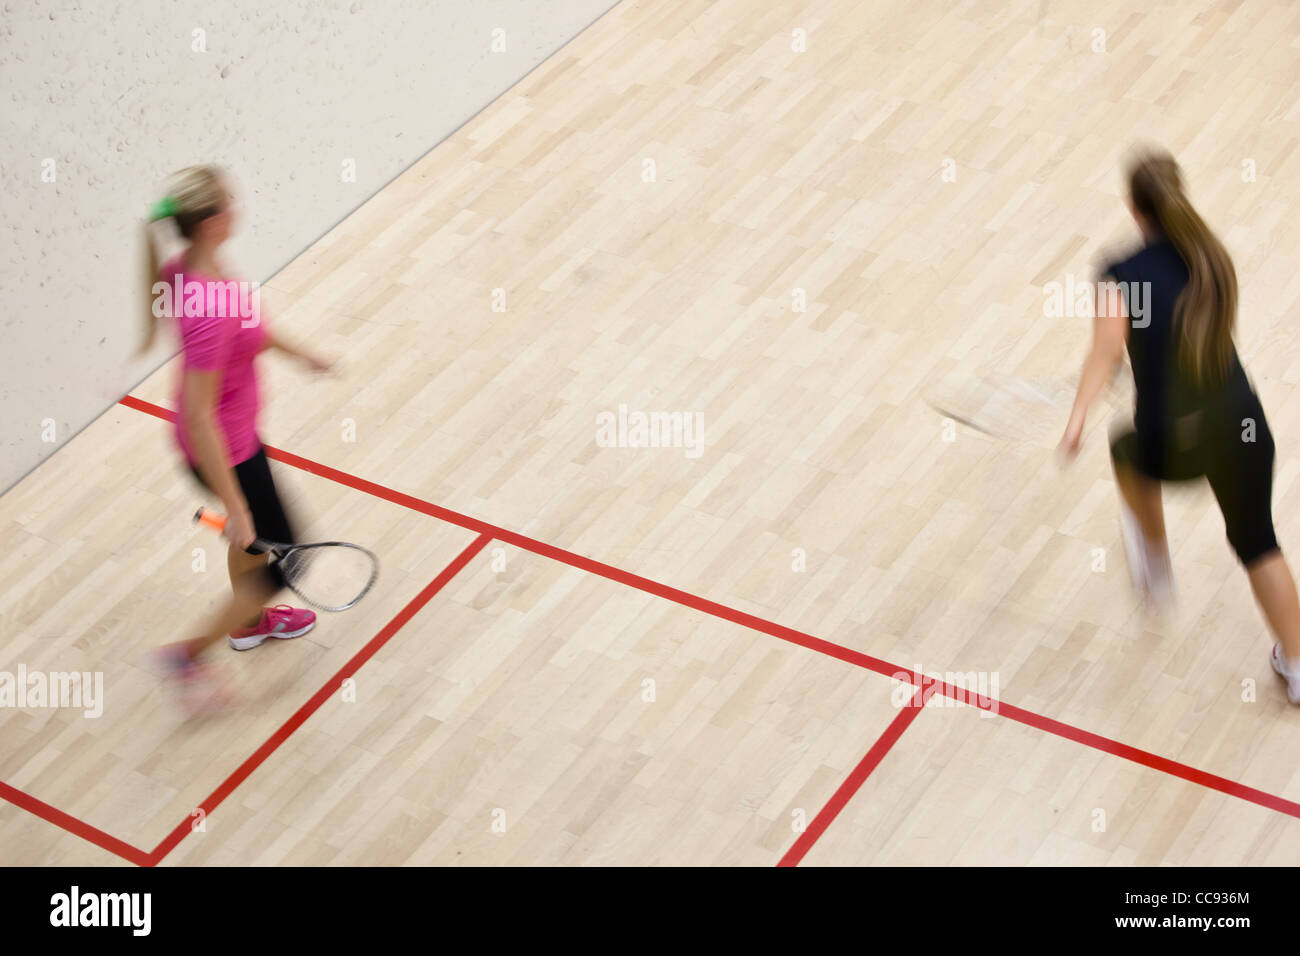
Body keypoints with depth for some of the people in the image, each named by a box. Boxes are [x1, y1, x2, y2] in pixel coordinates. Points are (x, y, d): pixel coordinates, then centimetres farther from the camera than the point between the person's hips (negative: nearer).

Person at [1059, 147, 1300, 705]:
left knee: (1130, 451, 35)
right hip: (1240, 430, 2)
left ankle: (1156, 567, 54)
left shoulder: (1120, 278, -11)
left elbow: (1107, 351, -26)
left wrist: (1079, 415, -31)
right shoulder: (1213, 260, 2)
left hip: (1171, 448, -2)